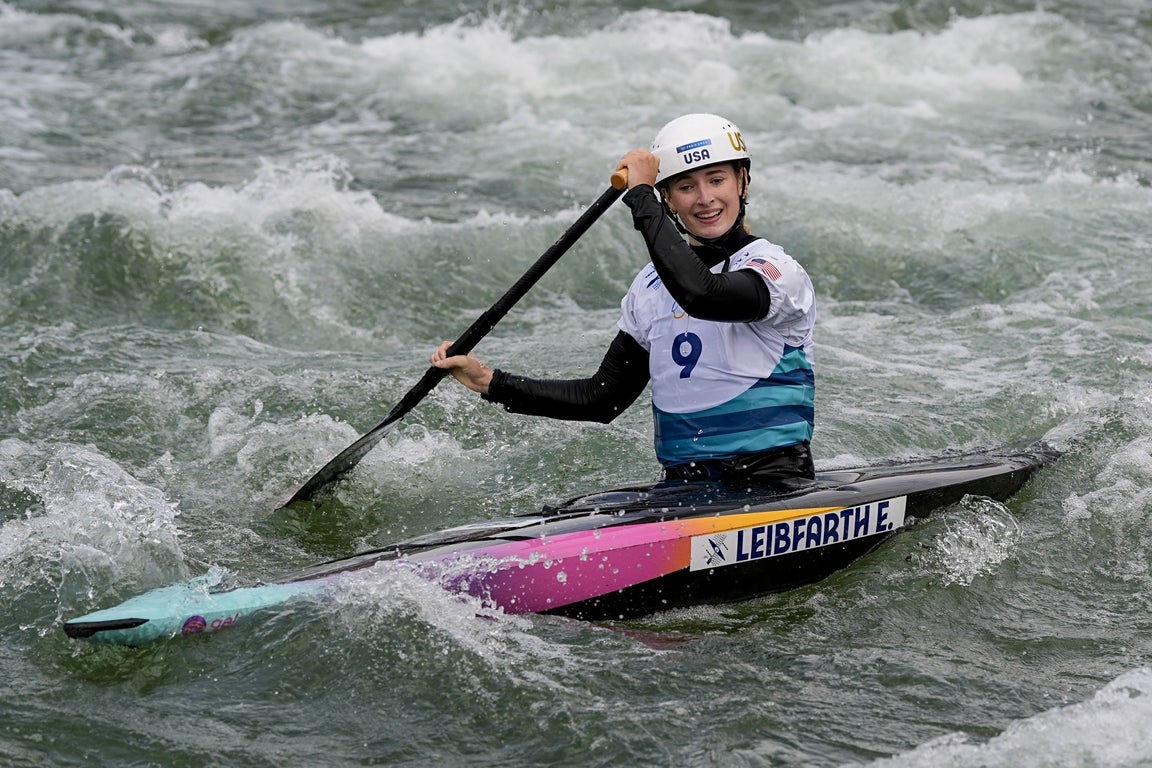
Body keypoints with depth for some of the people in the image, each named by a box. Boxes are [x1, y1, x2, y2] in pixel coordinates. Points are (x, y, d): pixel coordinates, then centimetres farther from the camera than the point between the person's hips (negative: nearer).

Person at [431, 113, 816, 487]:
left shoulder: (779, 270, -8)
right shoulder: (652, 286, 12)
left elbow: (699, 293, -30)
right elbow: (602, 397, 18)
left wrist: (641, 195, -20)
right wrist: (491, 383, 10)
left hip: (776, 489, -5)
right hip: (683, 485, 5)